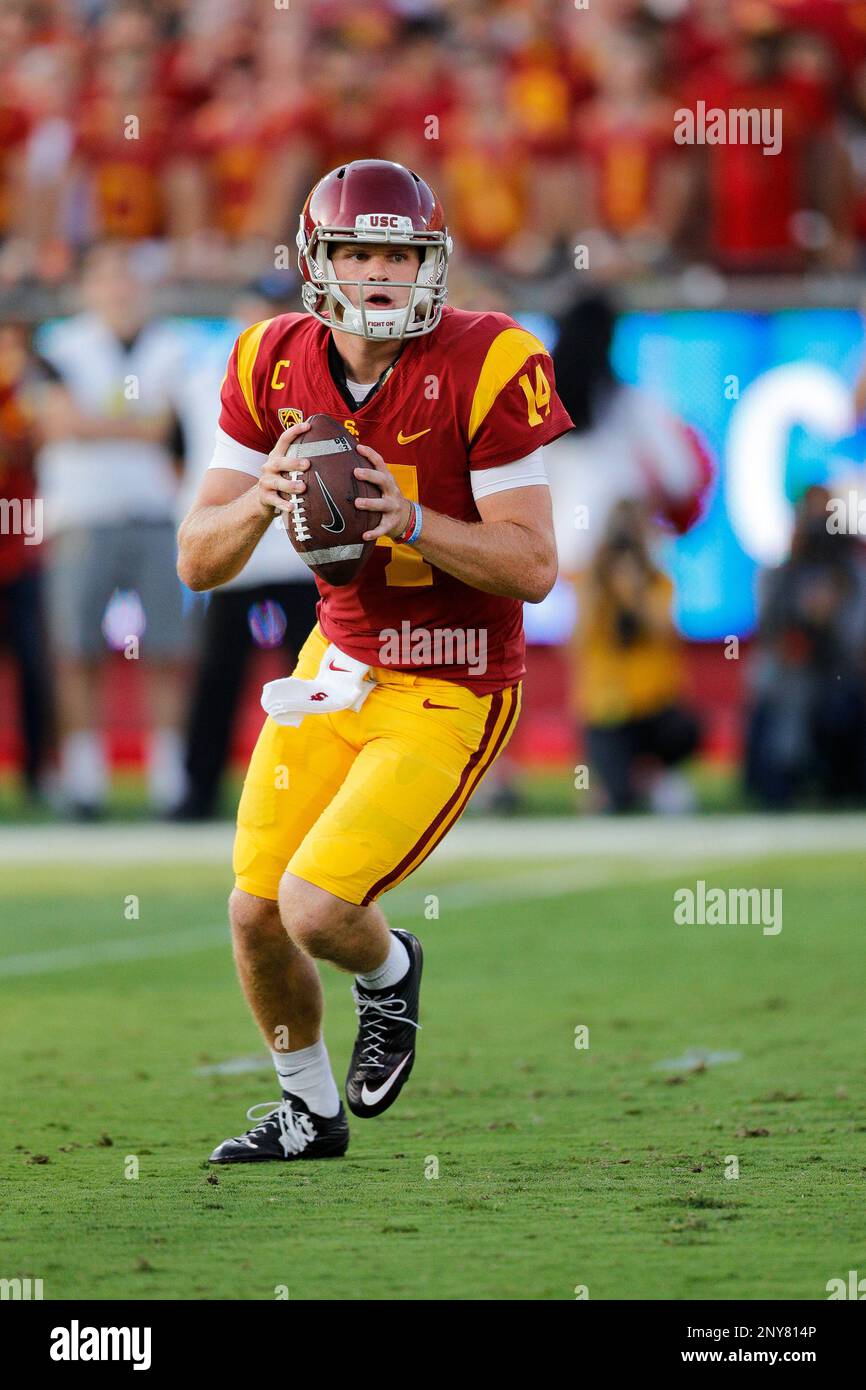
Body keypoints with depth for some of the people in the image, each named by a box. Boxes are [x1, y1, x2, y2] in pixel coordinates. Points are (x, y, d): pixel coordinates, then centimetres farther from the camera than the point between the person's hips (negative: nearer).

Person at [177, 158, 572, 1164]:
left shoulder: (484, 369, -21)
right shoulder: (276, 367, -6)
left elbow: (532, 569, -21)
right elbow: (198, 562, -5)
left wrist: (408, 518, -33)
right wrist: (262, 497, -25)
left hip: (448, 695, -5)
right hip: (338, 663, 5)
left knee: (315, 909, -16)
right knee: (256, 913, 7)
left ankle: (389, 974, 21)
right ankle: (311, 1111, 34)